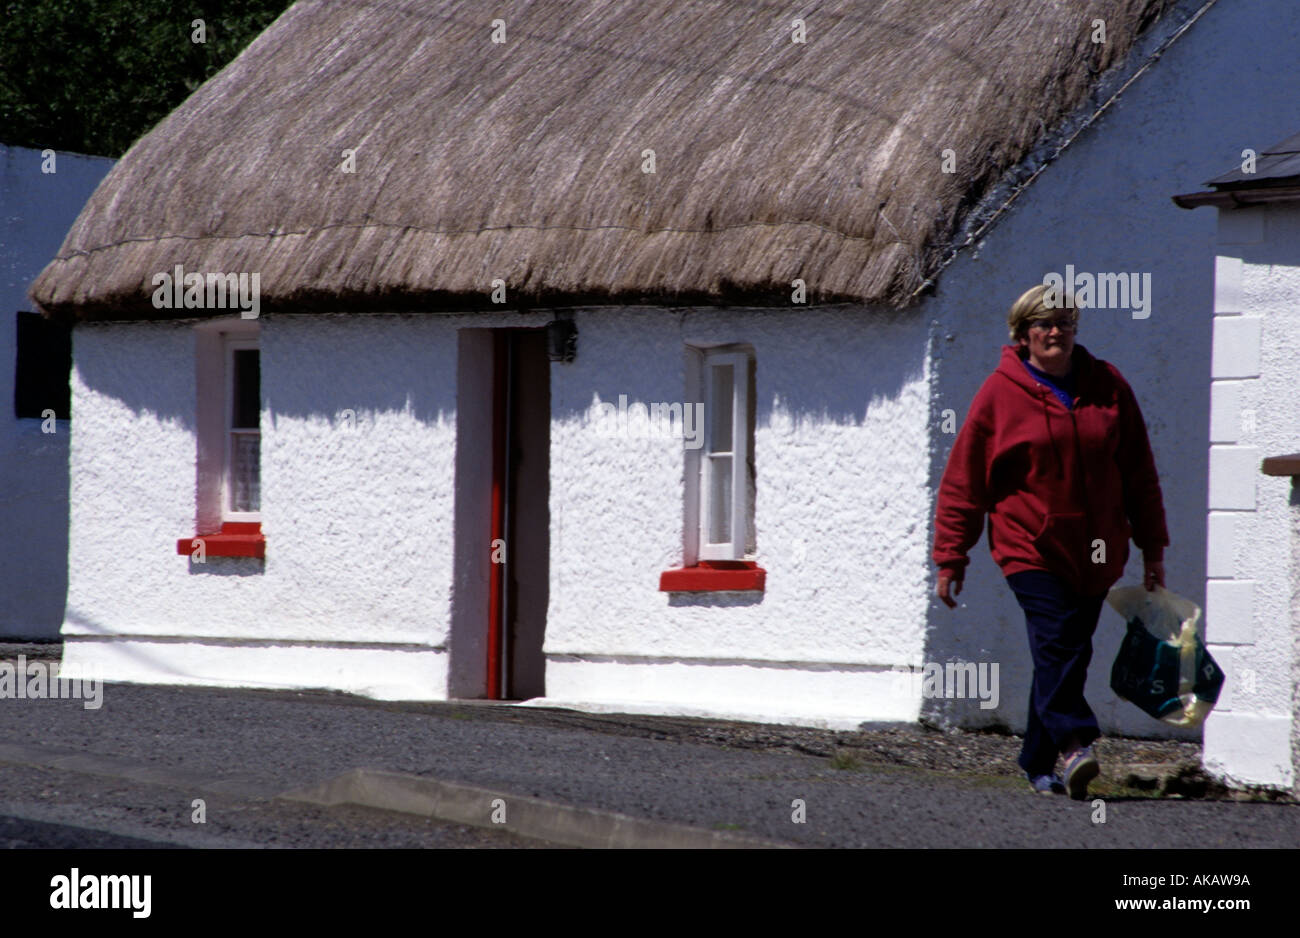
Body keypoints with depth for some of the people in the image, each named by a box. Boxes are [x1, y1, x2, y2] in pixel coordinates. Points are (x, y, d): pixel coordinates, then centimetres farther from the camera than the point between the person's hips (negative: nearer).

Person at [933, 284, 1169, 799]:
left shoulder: (1107, 387, 7)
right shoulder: (999, 394, -1)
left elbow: (1139, 473, 14)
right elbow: (962, 483, 2)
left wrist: (1152, 545, 13)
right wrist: (951, 558, 1)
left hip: (1094, 553, 4)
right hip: (1029, 547, -3)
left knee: (1069, 654, 6)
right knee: (1056, 640, -20)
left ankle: (1039, 763, 16)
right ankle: (1074, 745, -28)